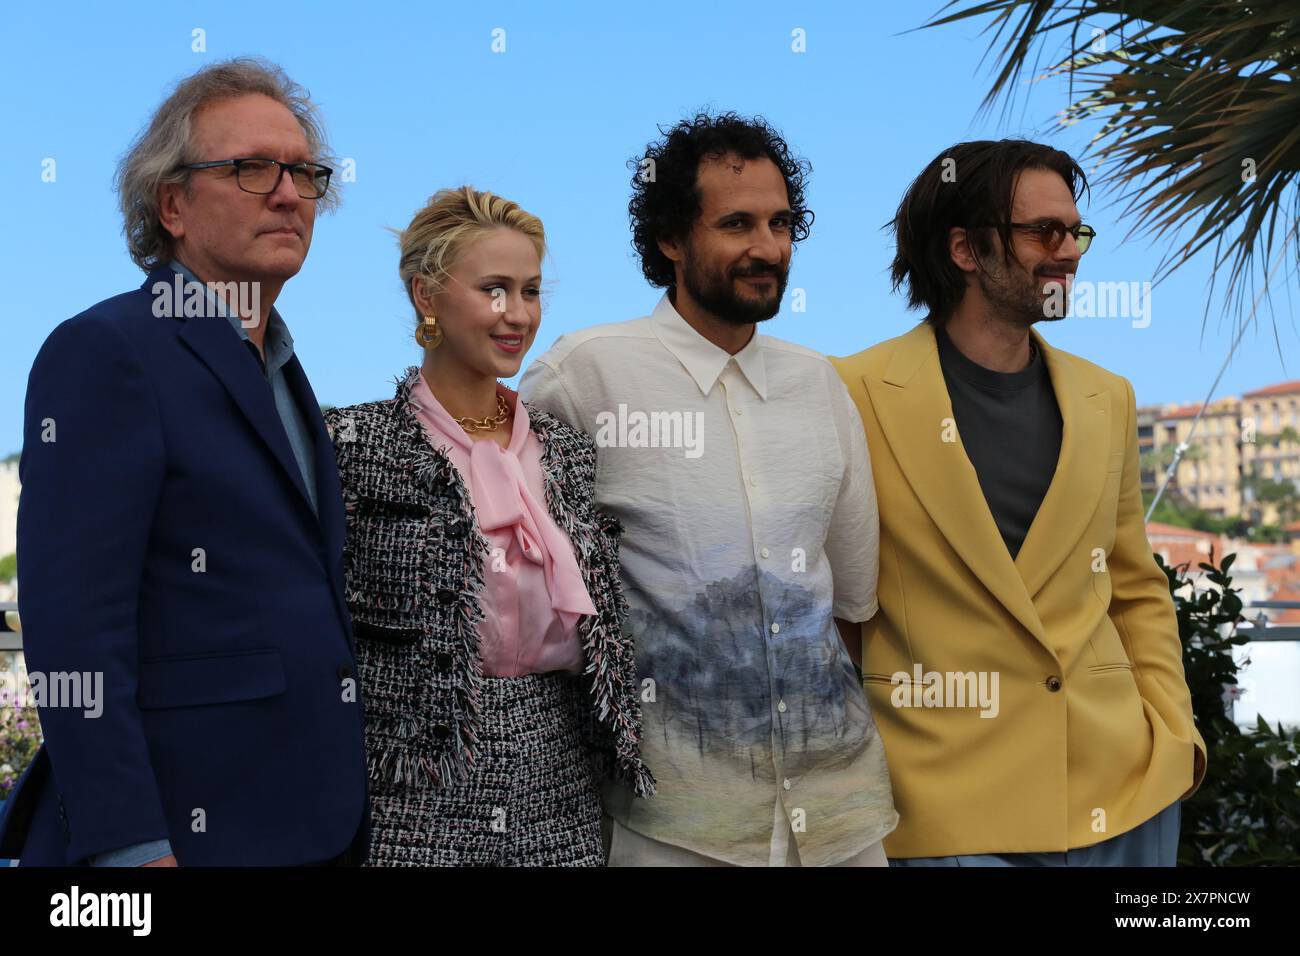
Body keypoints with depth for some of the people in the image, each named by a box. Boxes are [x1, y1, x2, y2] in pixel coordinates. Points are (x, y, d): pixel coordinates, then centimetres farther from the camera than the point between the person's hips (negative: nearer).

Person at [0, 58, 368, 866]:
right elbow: (72, 624, -18)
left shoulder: (282, 373, 15)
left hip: (311, 828, 8)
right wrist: (129, 849, -22)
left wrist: (340, 817, 14)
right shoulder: (103, 353, -10)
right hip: (178, 830, -8)